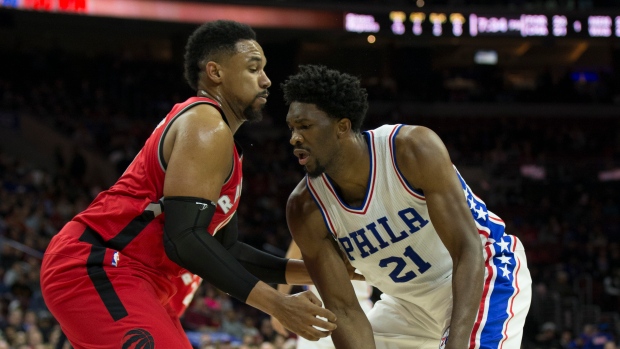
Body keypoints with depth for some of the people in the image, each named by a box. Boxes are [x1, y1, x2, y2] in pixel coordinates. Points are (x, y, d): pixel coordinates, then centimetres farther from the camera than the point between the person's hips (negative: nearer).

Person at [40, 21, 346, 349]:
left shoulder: (216, 136, 21)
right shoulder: (207, 127, -12)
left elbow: (226, 250, 24)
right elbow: (183, 238, -23)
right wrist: (276, 303, -23)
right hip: (93, 267, -11)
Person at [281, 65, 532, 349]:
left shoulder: (414, 149, -30)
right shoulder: (306, 208, -18)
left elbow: (468, 250, -31)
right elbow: (342, 308, -15)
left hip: (484, 271, -5)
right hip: (410, 301, 5)